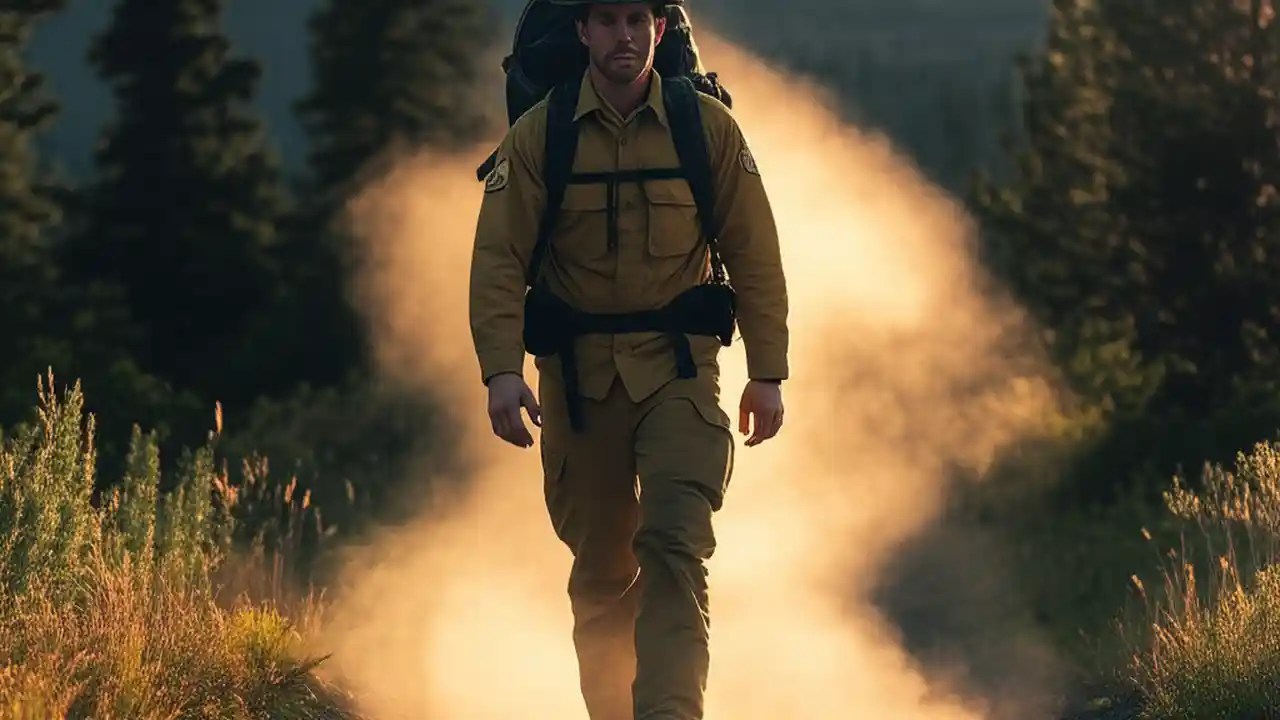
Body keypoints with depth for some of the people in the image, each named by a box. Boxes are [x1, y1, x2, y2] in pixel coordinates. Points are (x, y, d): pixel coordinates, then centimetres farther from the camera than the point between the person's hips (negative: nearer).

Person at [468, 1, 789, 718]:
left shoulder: (709, 129, 0)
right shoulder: (538, 136, -1)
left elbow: (754, 256, 4)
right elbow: (499, 261, -4)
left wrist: (768, 374, -1)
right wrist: (502, 370, -17)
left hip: (678, 371, -1)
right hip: (579, 377, 1)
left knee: (675, 550, -18)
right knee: (601, 571, 9)